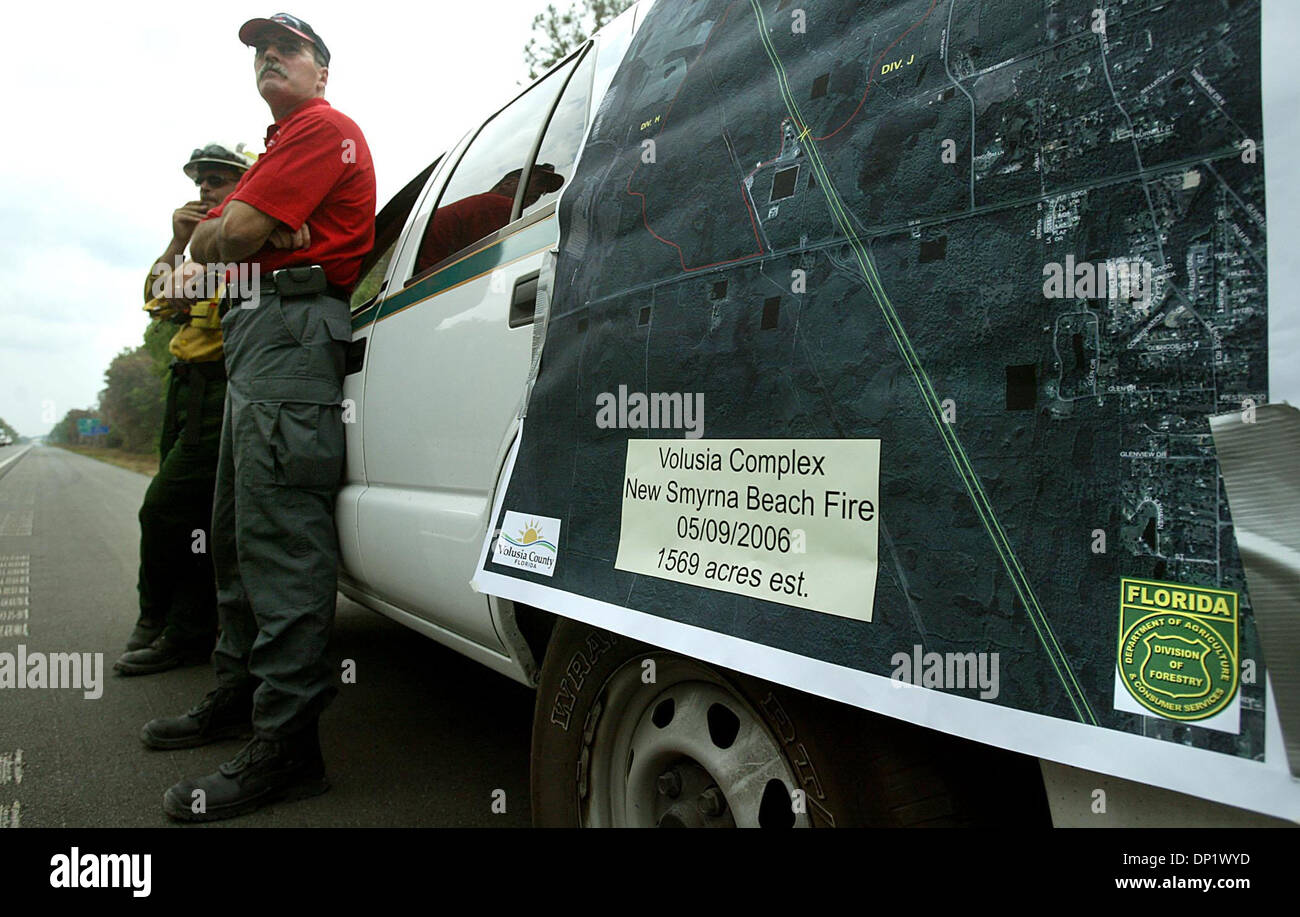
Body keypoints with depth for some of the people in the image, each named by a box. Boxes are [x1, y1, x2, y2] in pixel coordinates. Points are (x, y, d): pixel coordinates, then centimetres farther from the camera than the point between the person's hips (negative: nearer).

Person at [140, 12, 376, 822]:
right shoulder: (281, 145, 33)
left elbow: (237, 231, -11)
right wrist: (236, 233, 7)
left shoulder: (324, 127, 1)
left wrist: (223, 233, 9)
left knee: (279, 534, -17)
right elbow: (206, 242, 27)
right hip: (255, 331, 11)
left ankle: (288, 743, -15)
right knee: (239, 532, 13)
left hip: (293, 330, -11)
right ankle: (240, 691, 25)